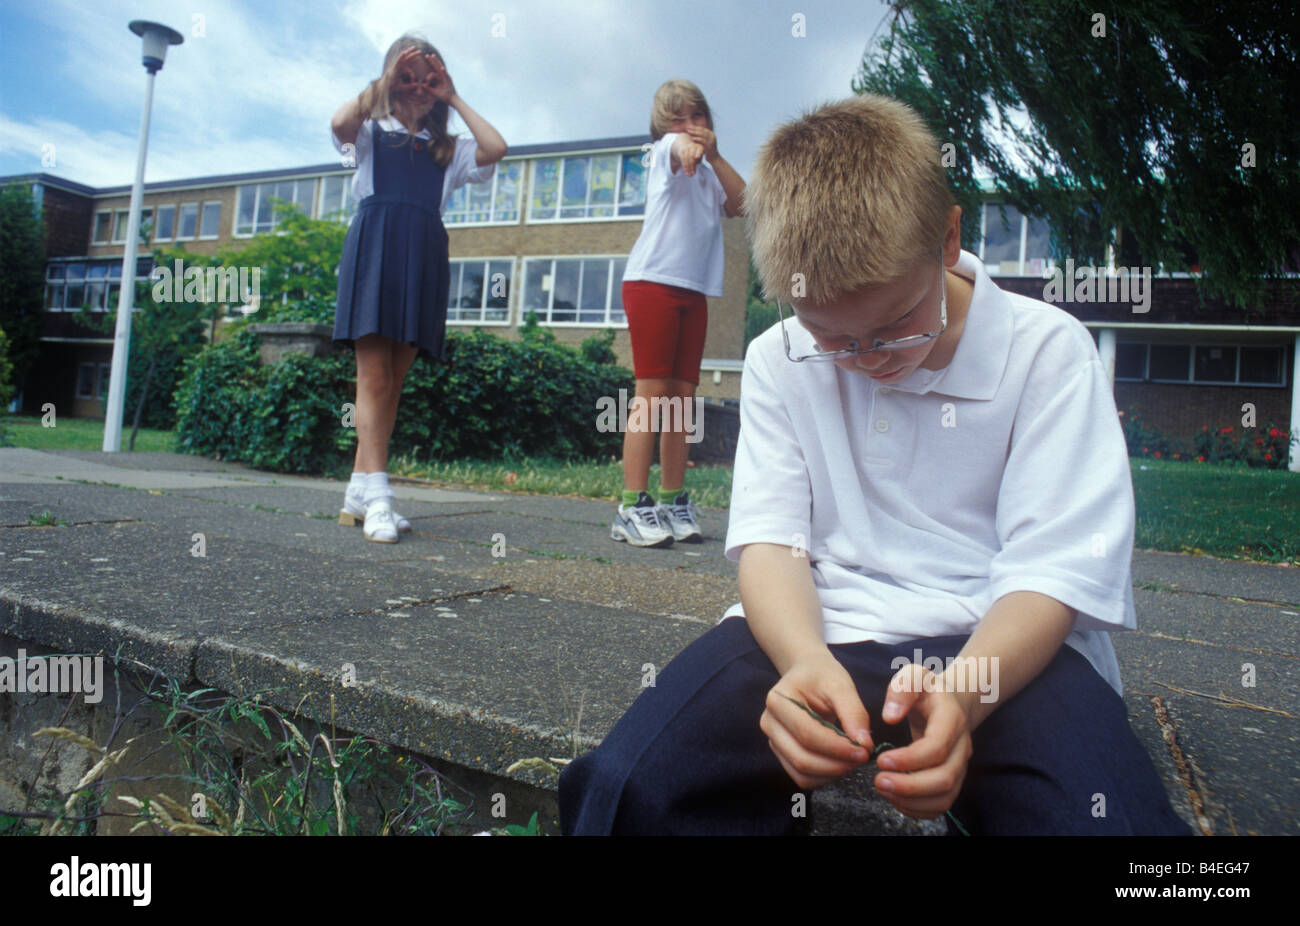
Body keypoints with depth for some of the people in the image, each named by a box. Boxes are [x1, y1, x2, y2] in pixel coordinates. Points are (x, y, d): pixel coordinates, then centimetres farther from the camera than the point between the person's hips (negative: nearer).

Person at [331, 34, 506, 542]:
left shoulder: (447, 148, 23)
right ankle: (377, 497, -17)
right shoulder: (372, 131, 16)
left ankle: (359, 493, 4)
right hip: (376, 245, -3)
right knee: (374, 374, -12)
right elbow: (340, 123, -8)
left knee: (394, 379, 0)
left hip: (425, 255, 4)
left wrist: (454, 99, 12)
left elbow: (496, 148, 5)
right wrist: (383, 80, 3)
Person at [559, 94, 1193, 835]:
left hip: (996, 641, -1)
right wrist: (805, 658, -25)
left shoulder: (1047, 349, -5)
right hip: (818, 629, 2)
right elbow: (770, 534, -2)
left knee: (1113, 812, -32)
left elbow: (1052, 567, -10)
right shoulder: (779, 359, 4)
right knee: (625, 789, -21)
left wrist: (963, 690, -31)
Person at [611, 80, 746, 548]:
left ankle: (673, 502, 9)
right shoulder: (664, 149, 5)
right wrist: (688, 146, -44)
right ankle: (632, 508, -12)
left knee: (682, 397, 4)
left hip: (695, 290, 7)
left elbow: (742, 203, 8)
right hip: (653, 281, -6)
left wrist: (713, 155, -2)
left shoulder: (708, 170, 24)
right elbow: (678, 146, -21)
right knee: (652, 394, -12)